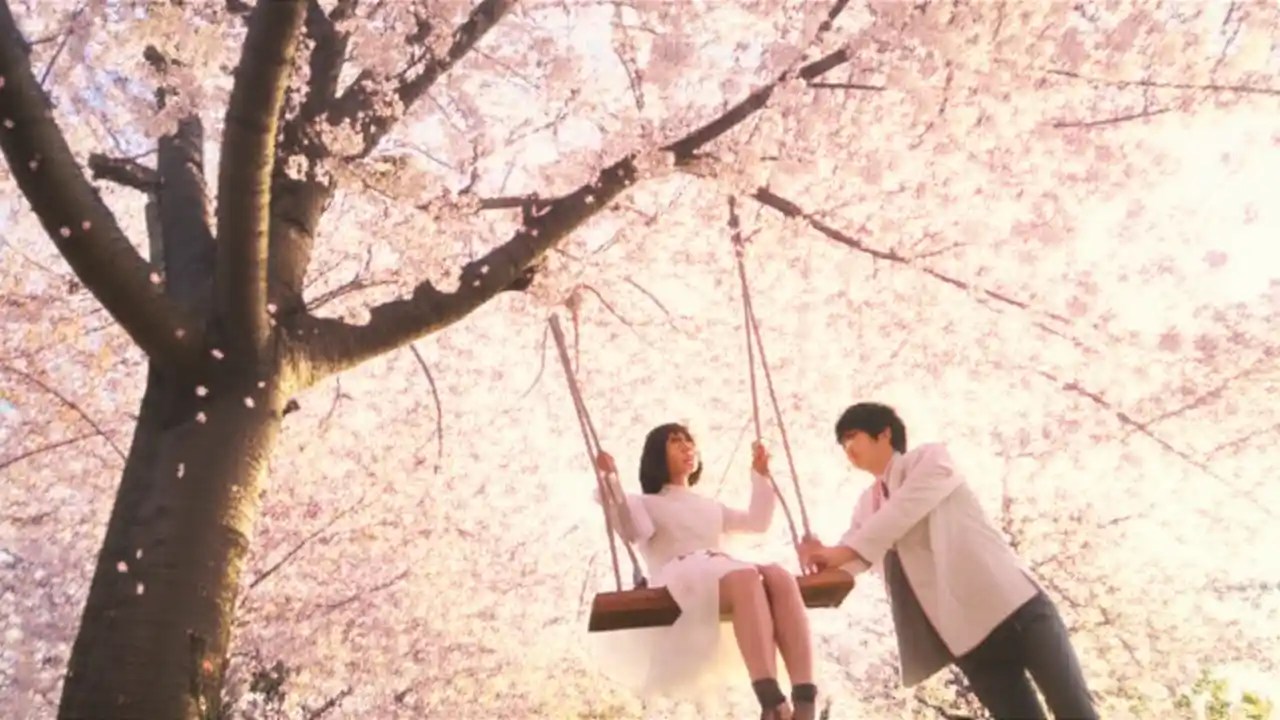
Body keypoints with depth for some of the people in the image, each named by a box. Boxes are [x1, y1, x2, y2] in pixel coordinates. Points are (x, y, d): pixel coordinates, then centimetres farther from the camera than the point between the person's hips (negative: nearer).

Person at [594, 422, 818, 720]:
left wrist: (761, 475, 35)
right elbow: (633, 532, 0)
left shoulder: (710, 506, 42)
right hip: (681, 575, -5)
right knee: (746, 578, -41)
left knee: (780, 577, -34)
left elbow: (758, 522, 39)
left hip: (723, 570, 5)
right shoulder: (647, 503, 23)